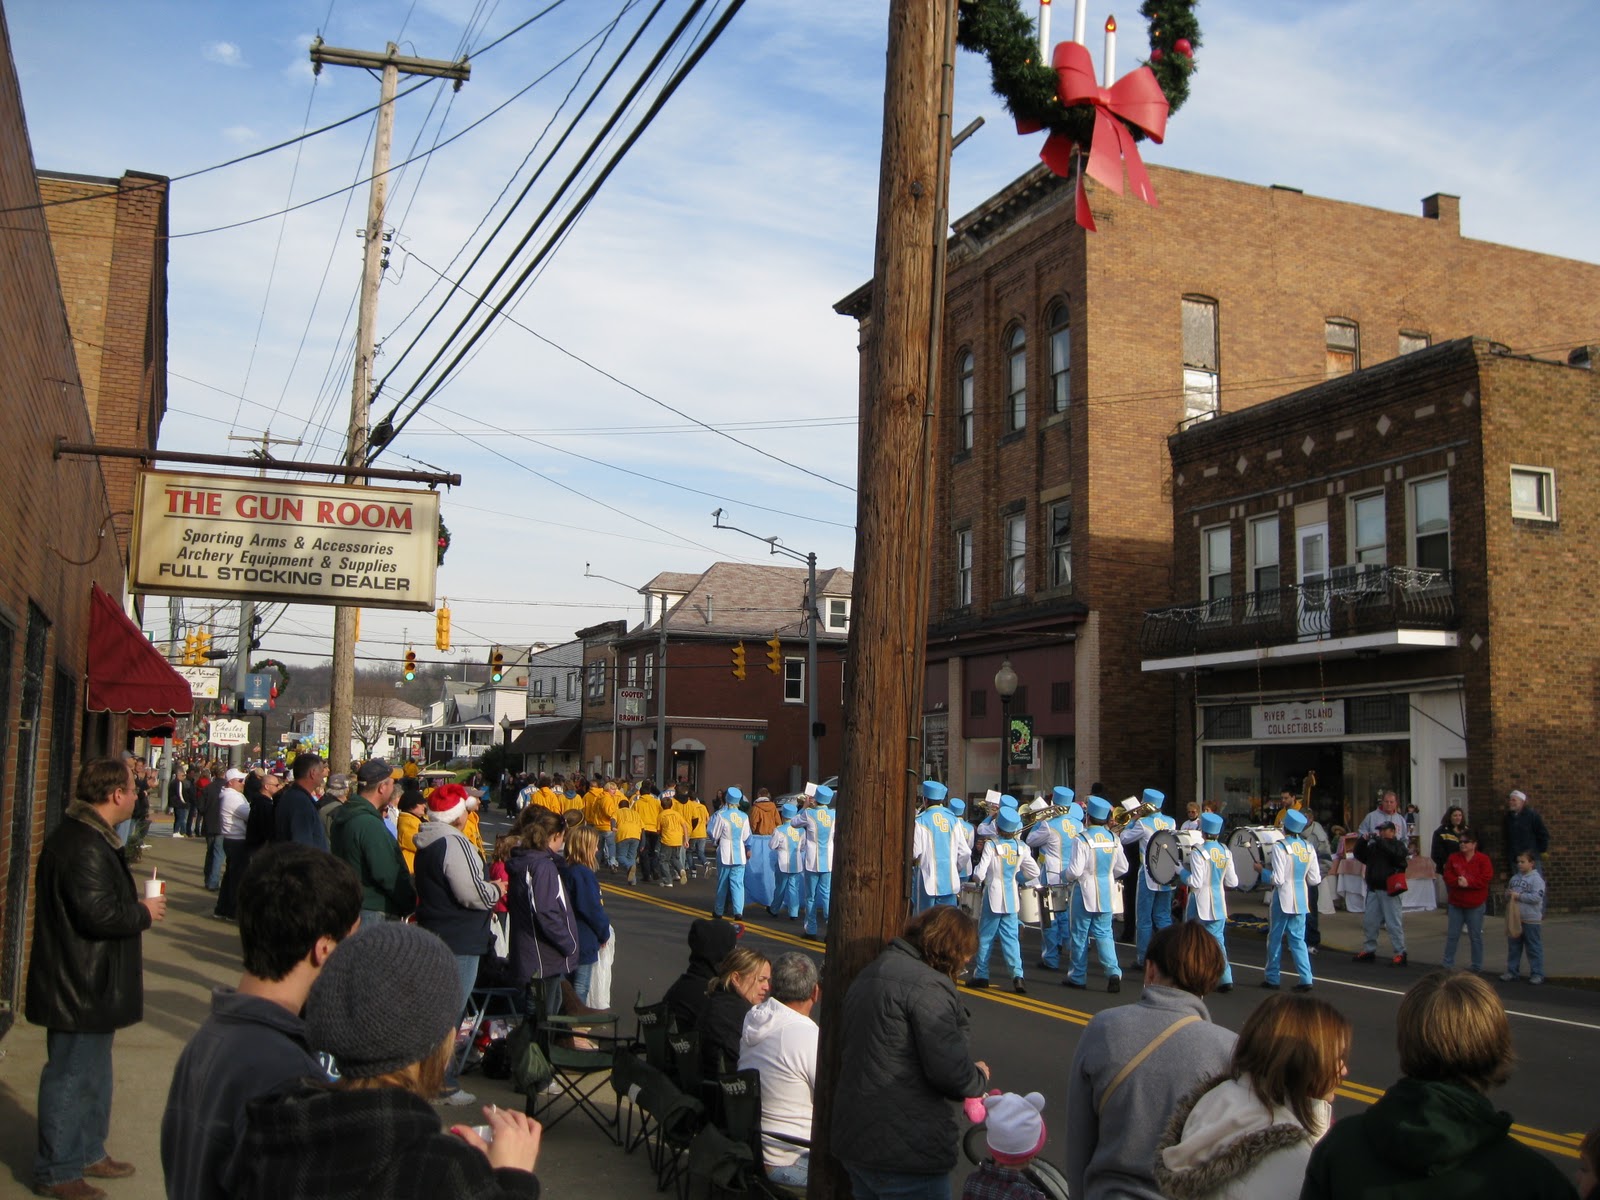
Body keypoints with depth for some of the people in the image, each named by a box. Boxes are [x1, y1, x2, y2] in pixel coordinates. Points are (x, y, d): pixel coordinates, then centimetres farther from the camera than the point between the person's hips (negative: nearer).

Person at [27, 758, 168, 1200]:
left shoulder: (89, 836, 11)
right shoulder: (84, 845, -24)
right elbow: (99, 914, -29)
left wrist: (134, 907, 9)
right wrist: (144, 912, -14)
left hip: (89, 982, 11)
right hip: (79, 986, -11)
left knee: (92, 1071, 21)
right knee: (72, 1076, 1)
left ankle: (88, 1153, 34)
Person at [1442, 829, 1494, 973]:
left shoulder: (1483, 859, -5)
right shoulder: (1453, 858, 4)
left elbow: (1485, 878, -14)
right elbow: (1447, 876, -2)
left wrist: (1468, 882, -23)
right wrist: (1458, 881, -22)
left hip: (1475, 905, -3)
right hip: (1456, 903, 3)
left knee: (1475, 937, 6)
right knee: (1452, 935, 7)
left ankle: (1477, 967, 15)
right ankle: (1448, 964, 15)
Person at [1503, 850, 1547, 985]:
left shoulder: (1537, 879, -10)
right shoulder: (1514, 878, 10)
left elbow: (1536, 897, -20)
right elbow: (1508, 894, 17)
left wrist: (1518, 896, -20)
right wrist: (1508, 895, -6)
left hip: (1531, 920, -7)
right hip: (1515, 919, 7)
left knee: (1534, 948, 2)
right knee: (1513, 947, 12)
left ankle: (1537, 974, 9)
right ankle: (1512, 971, 20)